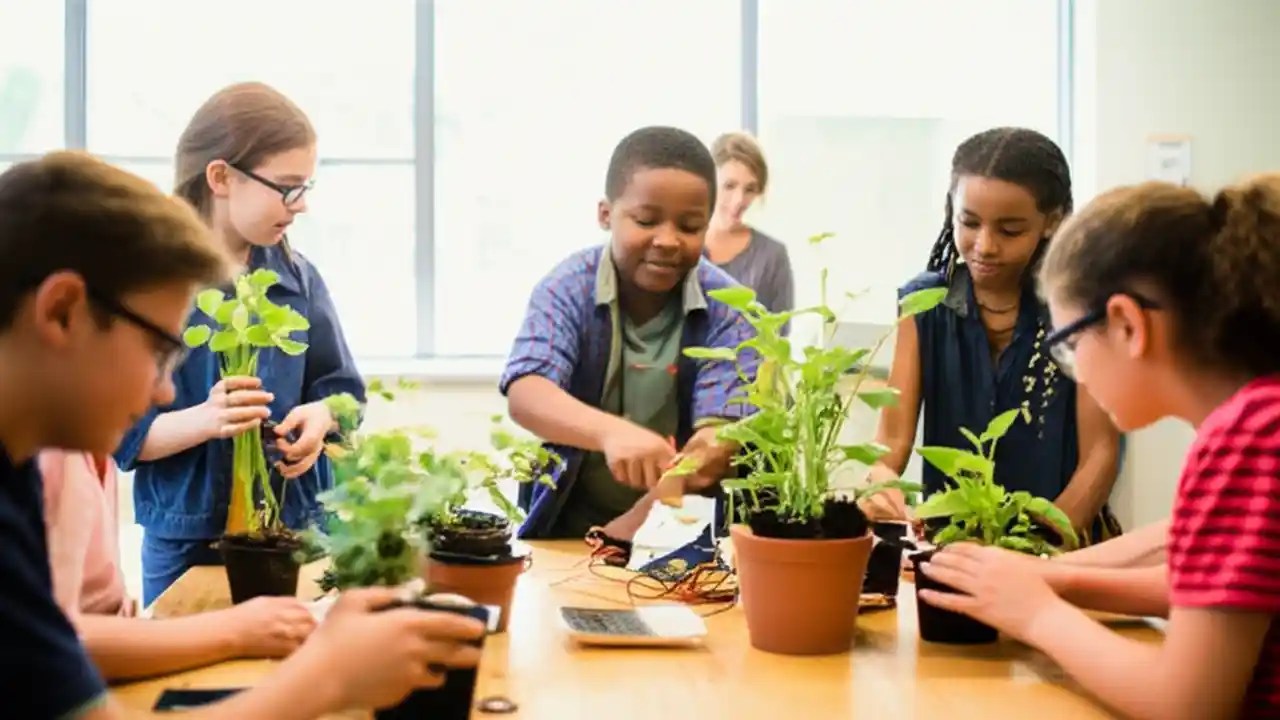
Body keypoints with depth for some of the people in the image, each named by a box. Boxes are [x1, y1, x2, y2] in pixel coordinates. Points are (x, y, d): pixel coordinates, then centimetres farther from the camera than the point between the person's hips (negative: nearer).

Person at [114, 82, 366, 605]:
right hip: (187, 544, -4)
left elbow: (340, 387, 10)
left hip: (297, 530, 4)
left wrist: (320, 417, -12)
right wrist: (204, 420, -28)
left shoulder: (296, 277, 4)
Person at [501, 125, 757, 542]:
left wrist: (631, 527, -30)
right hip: (568, 524, -1)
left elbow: (719, 437, -16)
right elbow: (525, 394, -24)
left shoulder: (724, 307, -7)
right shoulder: (570, 287, -9)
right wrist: (611, 431, -44)